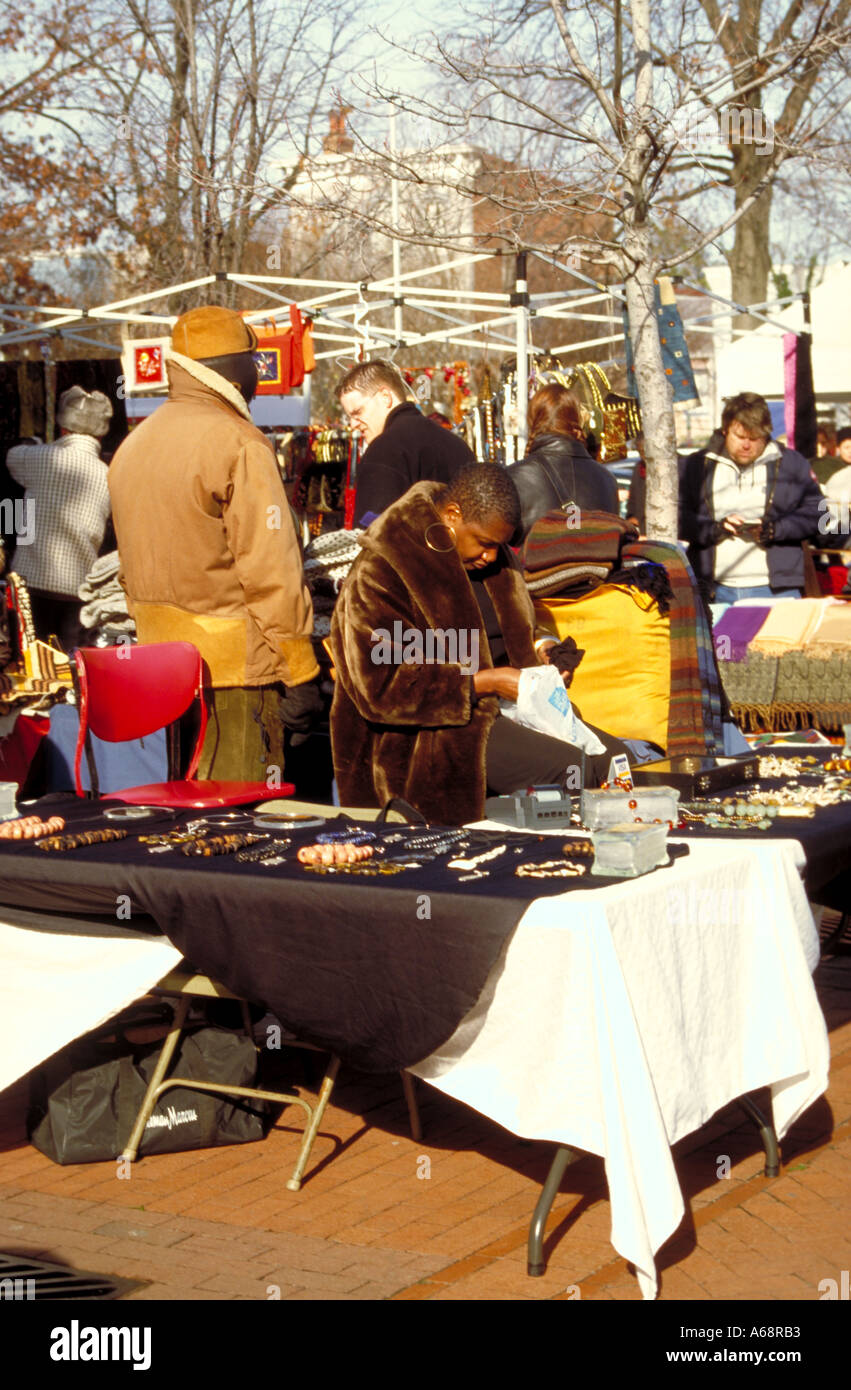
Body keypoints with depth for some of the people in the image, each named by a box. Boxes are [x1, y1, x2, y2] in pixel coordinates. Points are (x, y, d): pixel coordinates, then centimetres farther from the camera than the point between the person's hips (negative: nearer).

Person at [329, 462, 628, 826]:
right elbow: (380, 686, -21)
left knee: (610, 753, -6)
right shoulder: (378, 574, -16)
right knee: (572, 768, -26)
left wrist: (533, 655, 4)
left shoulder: (488, 557, 11)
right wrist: (485, 682, -21)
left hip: (497, 703, 9)